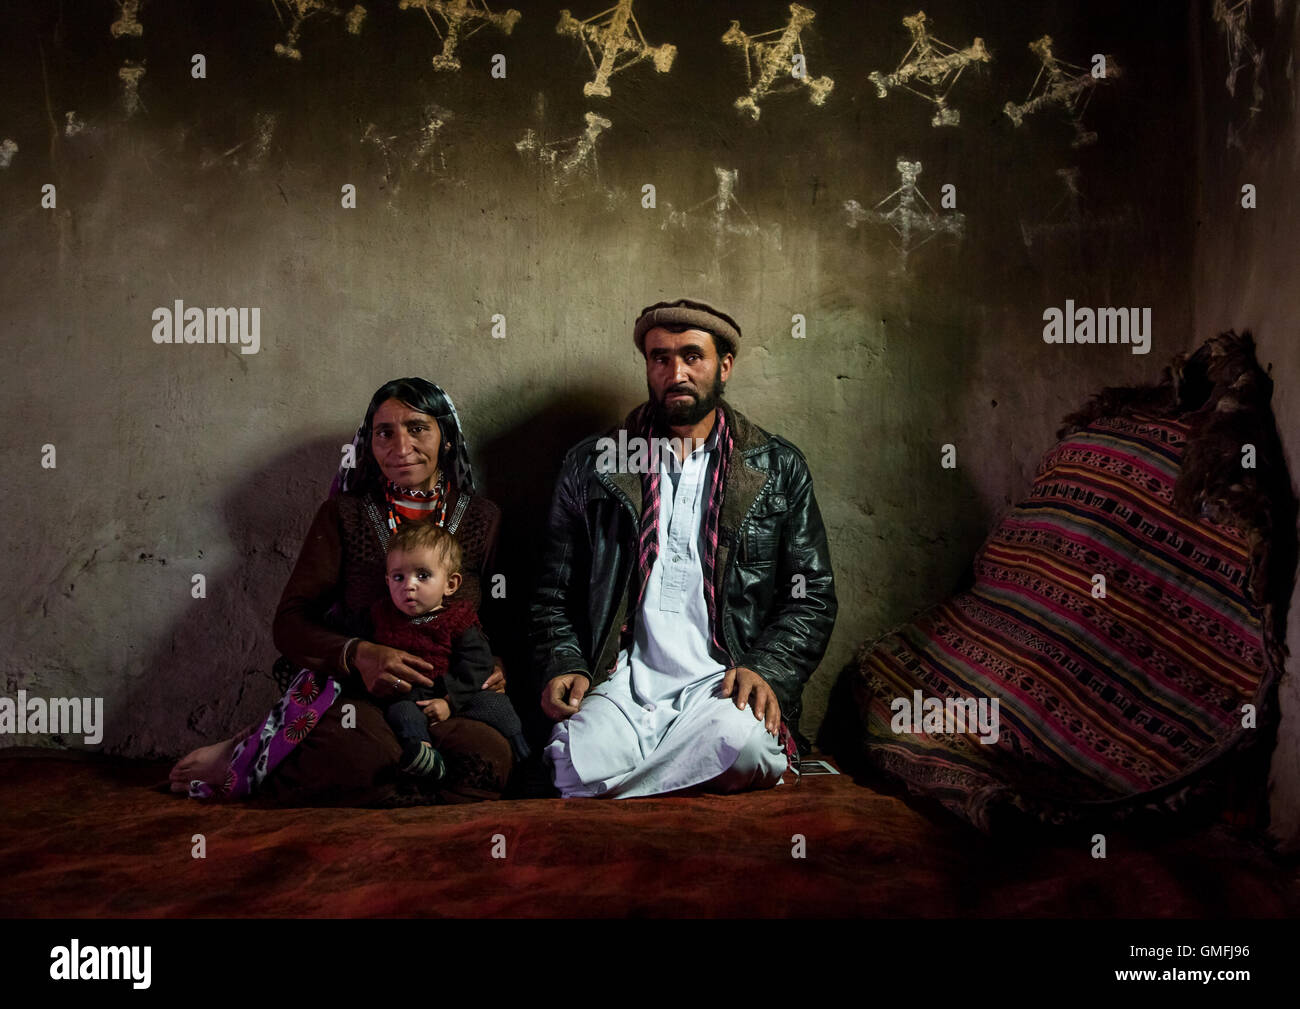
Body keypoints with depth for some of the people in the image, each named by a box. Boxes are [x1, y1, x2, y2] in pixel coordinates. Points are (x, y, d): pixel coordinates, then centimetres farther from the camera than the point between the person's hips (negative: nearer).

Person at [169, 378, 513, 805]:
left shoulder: (483, 518, 12)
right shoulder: (343, 514, 8)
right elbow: (290, 622, 2)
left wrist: (496, 665, -7)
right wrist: (358, 654, -18)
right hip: (353, 690, -3)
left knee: (493, 757, -33)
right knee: (364, 757, -40)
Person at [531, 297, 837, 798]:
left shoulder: (778, 468, 14)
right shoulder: (591, 465, 15)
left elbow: (813, 596, 11)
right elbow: (554, 594, 17)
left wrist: (767, 671, -6)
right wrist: (564, 666, -2)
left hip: (723, 683, 1)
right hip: (621, 683, 0)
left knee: (742, 743, -35)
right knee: (578, 762, -34)